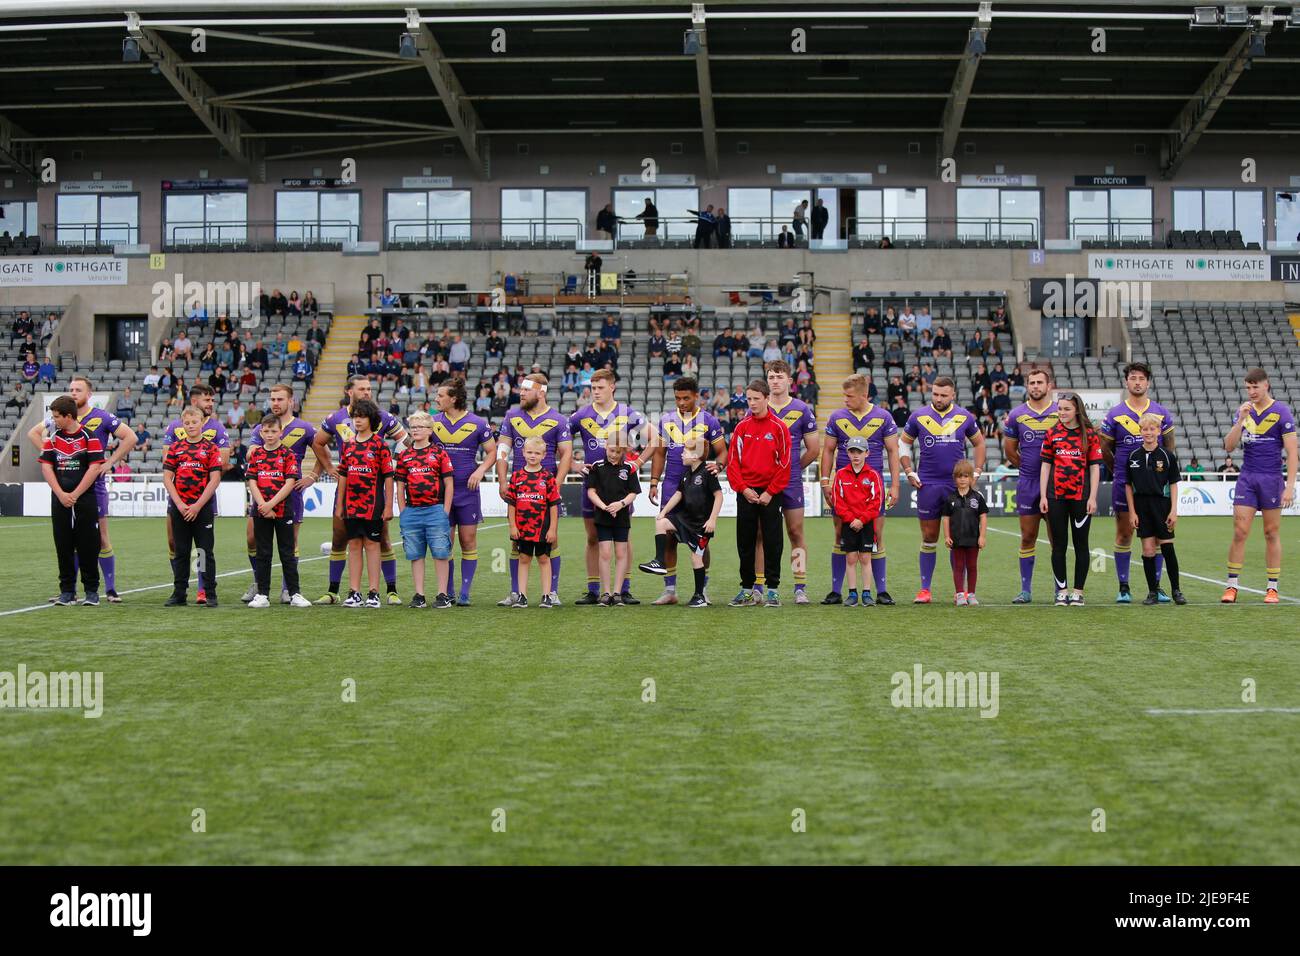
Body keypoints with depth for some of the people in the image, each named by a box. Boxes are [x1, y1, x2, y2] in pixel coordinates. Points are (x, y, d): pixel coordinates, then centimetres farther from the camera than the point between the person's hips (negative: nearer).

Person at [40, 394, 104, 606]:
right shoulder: (52, 437, 8)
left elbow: (94, 468, -9)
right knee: (63, 547, 4)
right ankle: (67, 591, 11)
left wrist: (74, 495, -10)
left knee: (88, 547, -1)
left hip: (85, 500, -4)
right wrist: (61, 494, -7)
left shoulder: (89, 436, -4)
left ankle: (92, 591, 7)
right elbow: (46, 466, 5)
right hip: (59, 500, 4)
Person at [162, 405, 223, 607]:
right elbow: (167, 477, 4)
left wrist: (198, 506, -12)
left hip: (203, 507, -3)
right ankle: (179, 593, 15)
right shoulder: (175, 448, 8)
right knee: (180, 552, 9)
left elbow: (215, 479, -6)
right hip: (179, 507, 3)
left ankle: (209, 593, 4)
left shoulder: (211, 448, 0)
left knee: (206, 551, -1)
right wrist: (179, 503, -8)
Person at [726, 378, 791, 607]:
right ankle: (747, 590, 13)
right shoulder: (741, 428, 6)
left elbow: (784, 463, -4)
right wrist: (743, 488, -7)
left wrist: (770, 492, -9)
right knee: (745, 543, 5)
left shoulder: (779, 427, -2)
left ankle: (773, 590, 7)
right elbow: (732, 461, 5)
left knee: (772, 543, 0)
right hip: (746, 493, 3)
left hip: (770, 494, -3)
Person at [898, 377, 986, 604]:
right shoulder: (918, 416, 2)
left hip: (958, 484, 0)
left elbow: (979, 443, 16)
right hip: (928, 485, 0)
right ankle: (925, 589, 8)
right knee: (929, 538, 3)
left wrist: (976, 472, 7)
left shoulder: (964, 417, 4)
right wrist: (909, 473, 2)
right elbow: (904, 444, 12)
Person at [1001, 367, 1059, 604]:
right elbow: (1009, 450, 13)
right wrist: (1027, 467, 8)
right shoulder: (1017, 415, 5)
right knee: (1028, 537, 4)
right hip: (1027, 484, 1)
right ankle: (1026, 590, 9)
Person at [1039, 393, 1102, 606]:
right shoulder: (1052, 434, 6)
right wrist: (1043, 496, 1)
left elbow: (1095, 467, 0)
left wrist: (1092, 497, -6)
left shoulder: (1089, 434, 1)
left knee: (1081, 544, 5)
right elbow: (1045, 465, 7)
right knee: (1059, 544, 4)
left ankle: (1078, 591, 11)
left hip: (1081, 496, -1)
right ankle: (1061, 590, 11)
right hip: (1056, 497, 1)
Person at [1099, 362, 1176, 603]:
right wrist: (1118, 471, 8)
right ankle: (1123, 588, 8)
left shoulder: (1161, 413, 5)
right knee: (1124, 534, 2)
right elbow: (1104, 448, 8)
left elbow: (1169, 446, 15)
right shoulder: (1114, 415, 1)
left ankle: (1156, 587, 10)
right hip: (1123, 484, -1)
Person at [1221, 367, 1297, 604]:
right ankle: (1232, 585, 1)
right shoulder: (1244, 411, 8)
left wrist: (1290, 486, -15)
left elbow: (1291, 452, -7)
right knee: (1239, 532, -3)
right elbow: (1229, 447, 2)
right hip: (1247, 478, 3)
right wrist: (1241, 420, -11)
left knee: (1272, 534, 4)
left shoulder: (1281, 413, -5)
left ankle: (1272, 588, 10)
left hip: (1271, 479, -3)